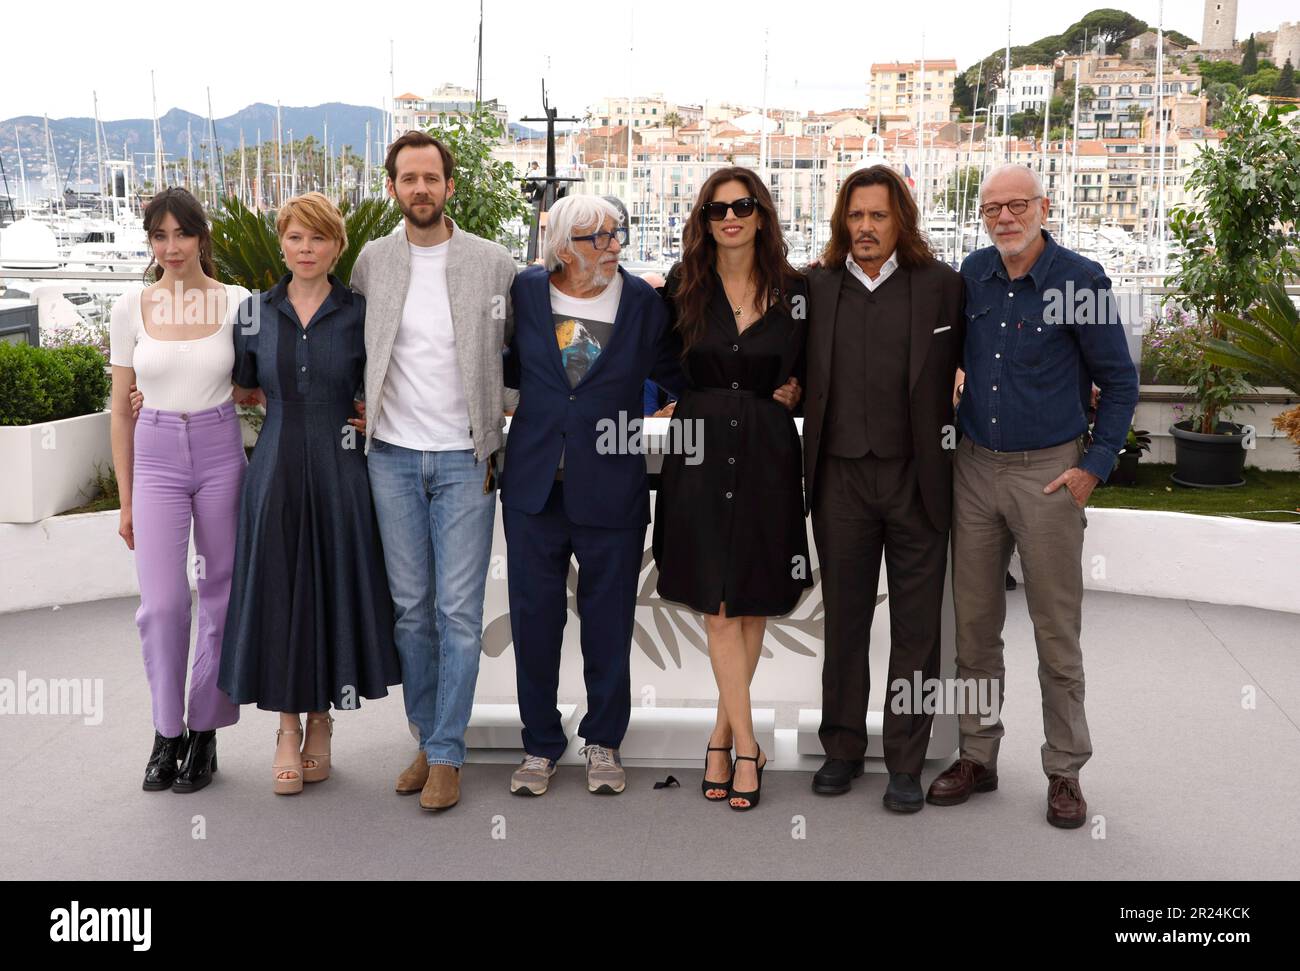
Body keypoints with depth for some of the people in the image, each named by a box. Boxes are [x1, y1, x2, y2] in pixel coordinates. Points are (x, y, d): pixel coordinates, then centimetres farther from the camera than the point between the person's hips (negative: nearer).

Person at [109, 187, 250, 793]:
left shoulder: (235, 302, -2)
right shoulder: (130, 310, 1)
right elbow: (120, 410, 6)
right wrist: (126, 499, 6)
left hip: (221, 451, 0)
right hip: (157, 455, 0)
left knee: (221, 598, 5)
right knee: (161, 604, -6)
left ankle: (204, 732, 20)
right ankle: (167, 732, 14)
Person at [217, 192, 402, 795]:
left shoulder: (358, 313, 1)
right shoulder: (256, 312, 6)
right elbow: (242, 391, 15)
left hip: (339, 473, -1)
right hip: (276, 471, 1)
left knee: (334, 587, 4)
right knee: (278, 590, 3)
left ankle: (322, 718, 21)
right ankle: (288, 727, 16)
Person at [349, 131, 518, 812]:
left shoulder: (493, 264, -2)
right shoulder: (372, 262, 4)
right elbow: (354, 342, 18)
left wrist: (502, 432, 2)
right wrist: (364, 404, 8)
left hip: (465, 458, -2)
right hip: (393, 456, 2)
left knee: (459, 610, -3)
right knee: (411, 607, 9)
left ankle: (446, 755, 6)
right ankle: (425, 736, 22)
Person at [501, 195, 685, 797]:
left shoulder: (643, 302, -1)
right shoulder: (526, 292, 2)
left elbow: (676, 373, 7)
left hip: (611, 491, -1)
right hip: (534, 486, 1)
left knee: (608, 624, 9)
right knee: (534, 620, 9)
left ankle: (603, 742, 28)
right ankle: (541, 745, 25)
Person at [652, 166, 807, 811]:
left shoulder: (792, 291, 5)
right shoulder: (681, 286, 3)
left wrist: (796, 392, -2)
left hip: (768, 453, 1)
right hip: (701, 450, -1)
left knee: (754, 603, 5)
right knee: (718, 605, -4)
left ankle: (723, 734, 19)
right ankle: (746, 745, 4)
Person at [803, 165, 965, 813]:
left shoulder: (941, 286, -1)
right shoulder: (815, 287, 5)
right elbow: (799, 373, 13)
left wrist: (950, 434, 0)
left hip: (916, 478, -1)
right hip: (840, 476, 2)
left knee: (916, 627, 5)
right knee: (843, 620, 11)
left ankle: (906, 763, 16)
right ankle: (843, 749, 25)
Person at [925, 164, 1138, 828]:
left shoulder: (1080, 280, -8)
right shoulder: (972, 274, 4)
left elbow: (1120, 382, -2)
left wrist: (1095, 468, -8)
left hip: (1048, 472, -4)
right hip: (974, 467, 4)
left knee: (1056, 630, 3)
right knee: (974, 624, 10)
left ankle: (1065, 771, 15)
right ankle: (977, 756, 23)